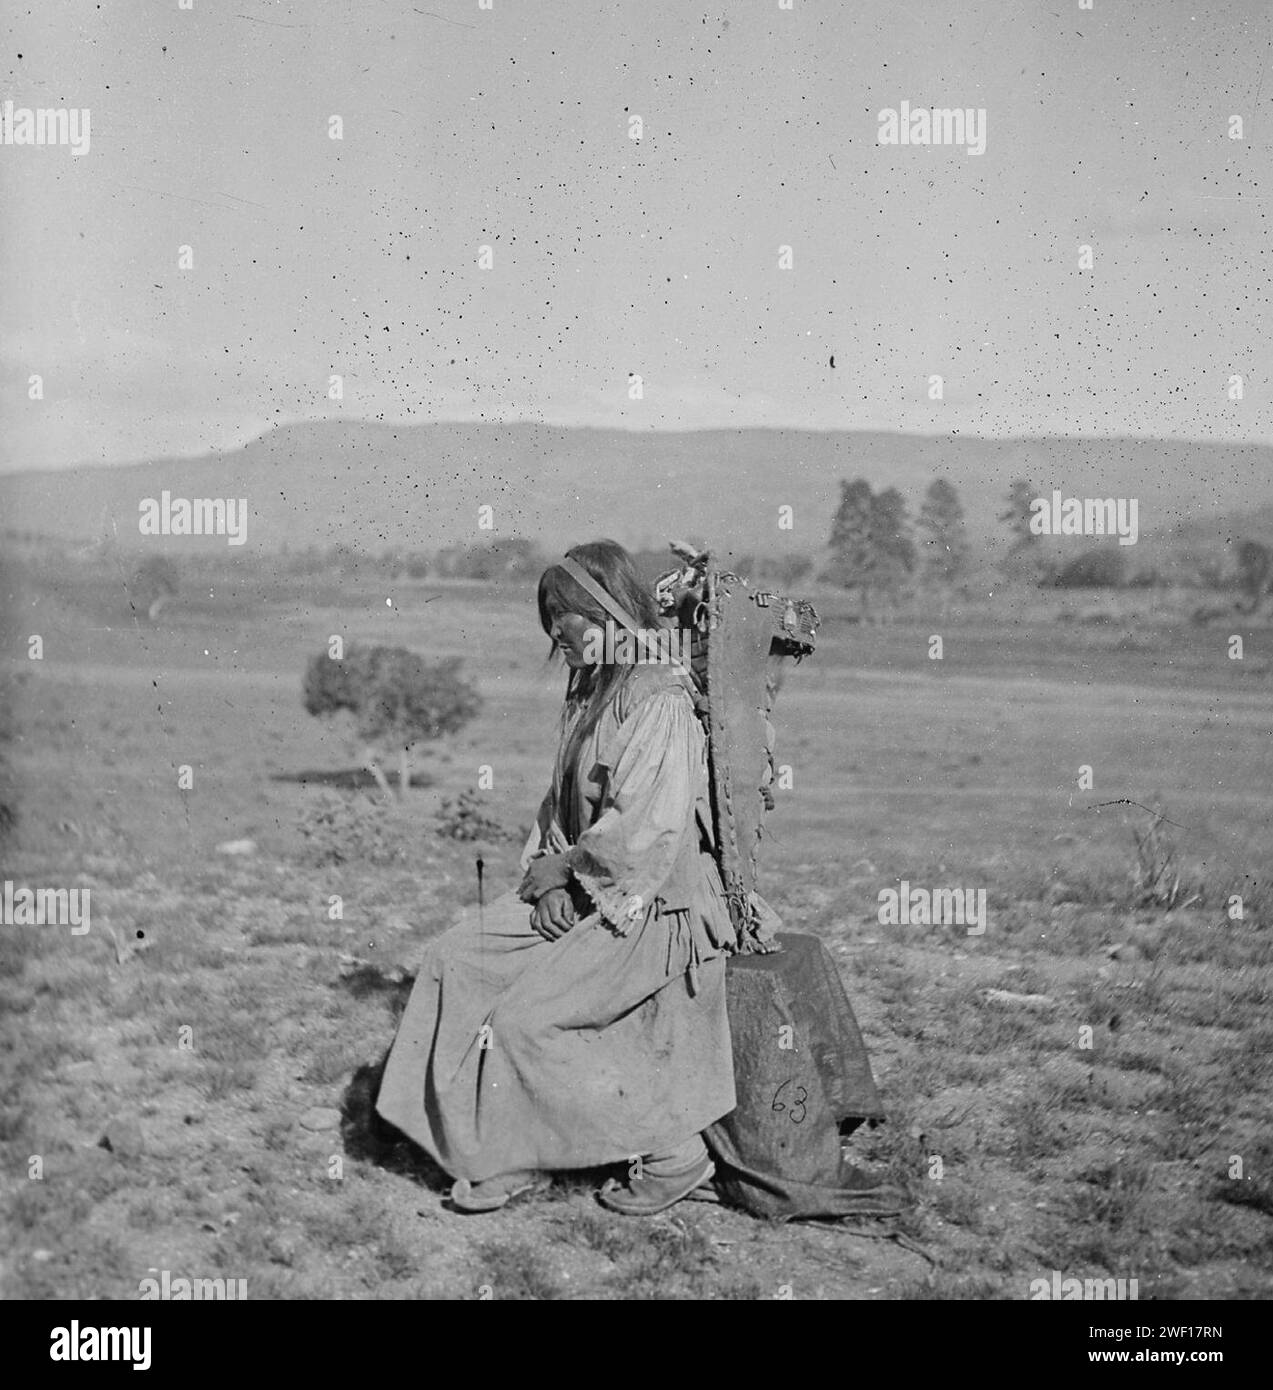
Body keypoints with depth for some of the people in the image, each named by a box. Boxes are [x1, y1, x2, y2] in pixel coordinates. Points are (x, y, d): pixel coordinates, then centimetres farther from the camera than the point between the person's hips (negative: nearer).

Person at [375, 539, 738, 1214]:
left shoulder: (660, 702, -18)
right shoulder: (589, 695, 11)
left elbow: (642, 829, -24)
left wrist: (563, 865, -12)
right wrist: (547, 867, -1)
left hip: (645, 909, -10)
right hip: (581, 890, 10)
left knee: (525, 1018, -15)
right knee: (454, 959, 1)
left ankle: (675, 1152, -2)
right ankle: (508, 1154, 5)